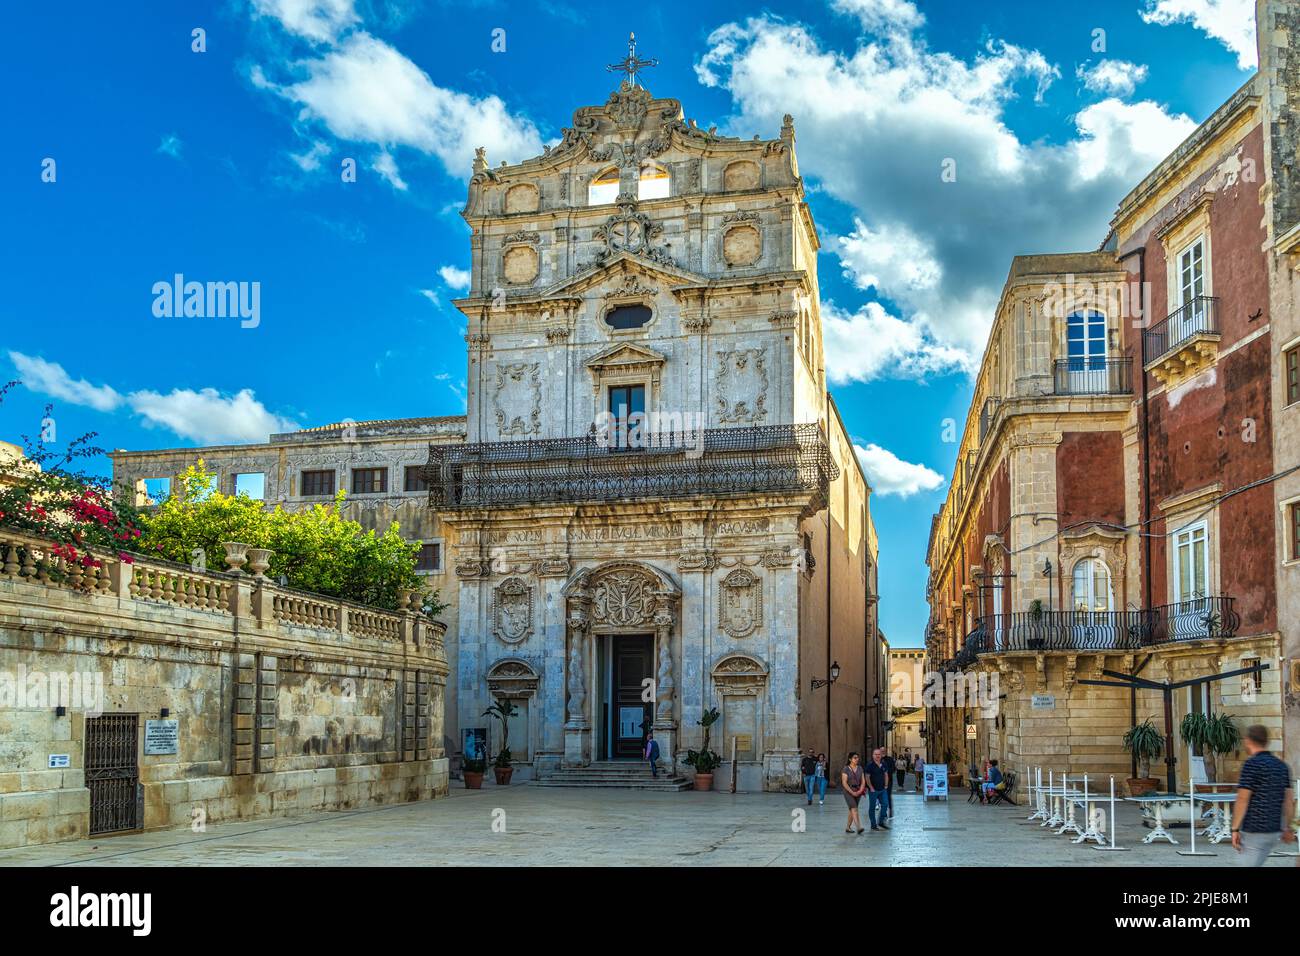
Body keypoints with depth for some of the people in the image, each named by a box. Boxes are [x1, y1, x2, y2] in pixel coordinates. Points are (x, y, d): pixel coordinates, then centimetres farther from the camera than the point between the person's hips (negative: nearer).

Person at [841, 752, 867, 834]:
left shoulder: (860, 768, 7)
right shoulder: (846, 769, -7)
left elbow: (863, 781, 7)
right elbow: (844, 783, -11)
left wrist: (860, 791, -8)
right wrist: (852, 792, -15)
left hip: (858, 792, 5)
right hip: (848, 791, -5)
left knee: (851, 810, 9)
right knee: (854, 809, -17)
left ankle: (848, 827, 20)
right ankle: (859, 828, -27)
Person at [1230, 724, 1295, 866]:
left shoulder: (1252, 764, -12)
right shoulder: (1282, 766, 9)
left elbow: (1242, 799, -15)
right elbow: (1289, 800, 12)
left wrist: (1235, 829, -12)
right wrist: (1288, 828, 20)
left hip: (1253, 831, -8)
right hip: (1275, 831, 8)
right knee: (1254, 864, 20)